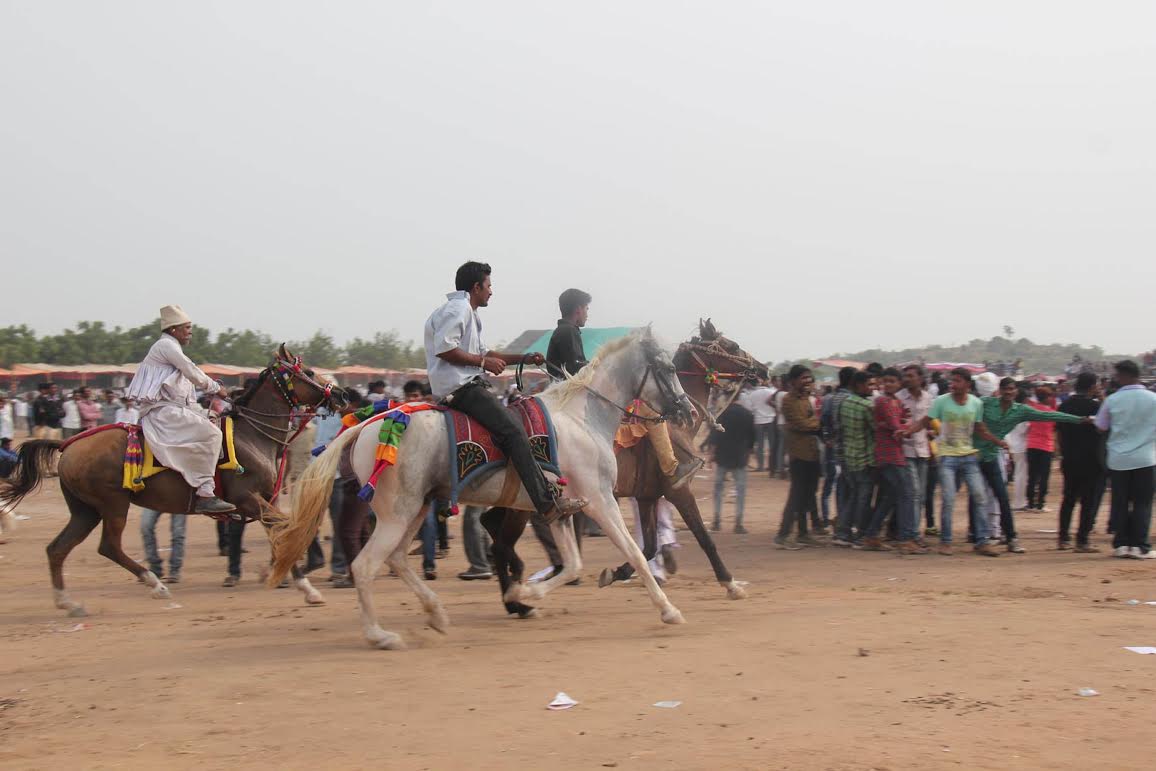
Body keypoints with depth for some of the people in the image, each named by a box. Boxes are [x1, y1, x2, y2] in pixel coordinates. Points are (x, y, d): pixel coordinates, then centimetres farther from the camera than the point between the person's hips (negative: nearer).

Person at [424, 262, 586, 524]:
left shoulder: (467, 312, 27)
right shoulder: (458, 307, -6)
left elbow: (483, 353, 29)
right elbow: (444, 348, -20)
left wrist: (524, 358, 21)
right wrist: (482, 362, -13)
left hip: (467, 386, 12)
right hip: (459, 386, -12)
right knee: (514, 430, -21)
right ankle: (548, 505, -29)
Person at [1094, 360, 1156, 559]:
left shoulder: (1112, 400, -5)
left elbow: (1101, 427, 5)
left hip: (1118, 459, 0)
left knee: (1120, 503, 9)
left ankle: (1121, 544, 10)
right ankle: (1140, 546, 2)